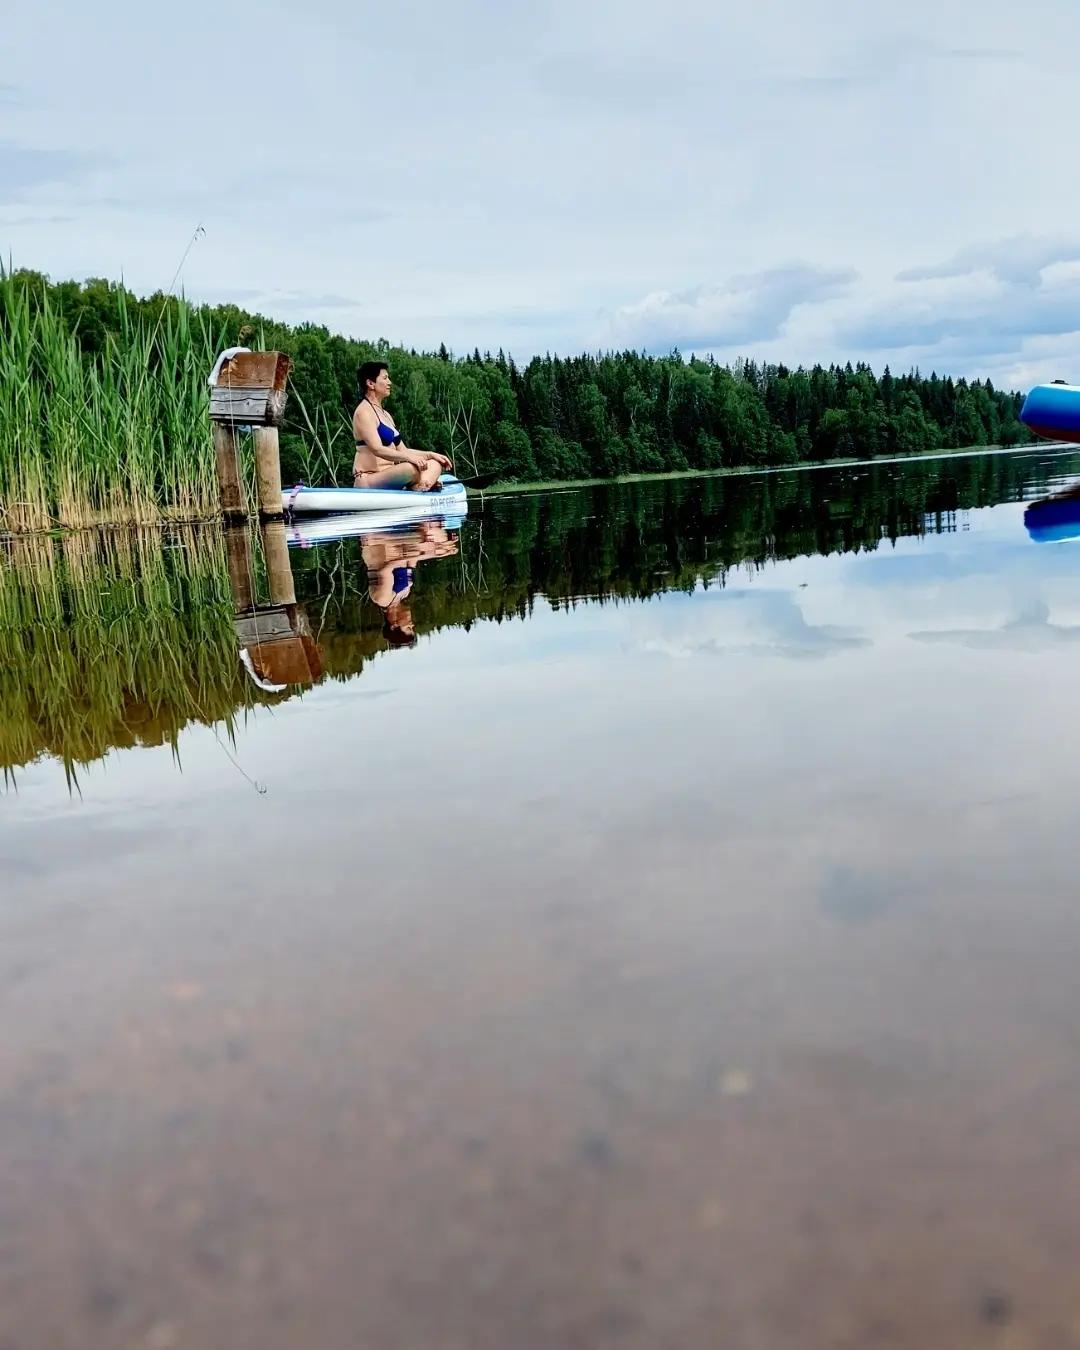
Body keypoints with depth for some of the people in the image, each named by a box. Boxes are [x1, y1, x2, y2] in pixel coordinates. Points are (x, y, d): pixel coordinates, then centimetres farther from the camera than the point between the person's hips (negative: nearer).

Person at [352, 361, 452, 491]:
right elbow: (377, 449, -22)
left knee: (434, 464, -2)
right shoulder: (363, 412, -8)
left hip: (387, 478, 10)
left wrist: (430, 455, 5)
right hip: (367, 481, -10)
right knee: (413, 467, -33)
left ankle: (420, 490, -26)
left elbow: (402, 450, 18)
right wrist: (410, 458, -31)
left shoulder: (385, 414, 21)